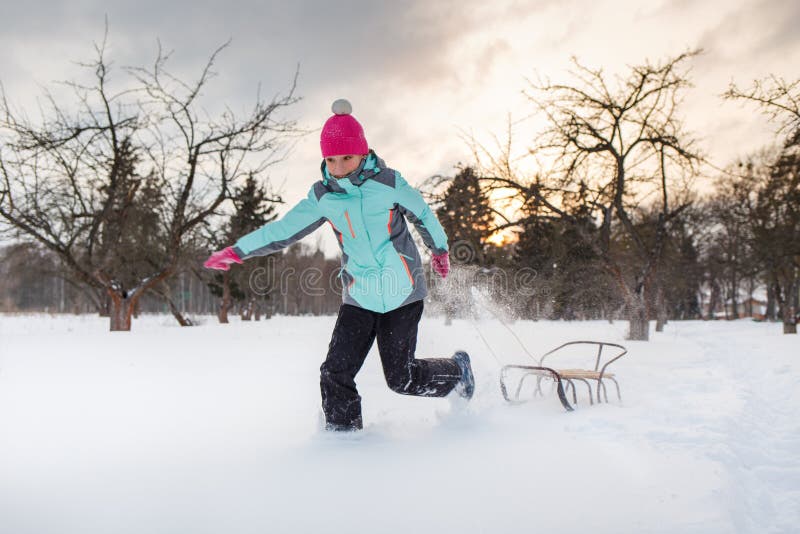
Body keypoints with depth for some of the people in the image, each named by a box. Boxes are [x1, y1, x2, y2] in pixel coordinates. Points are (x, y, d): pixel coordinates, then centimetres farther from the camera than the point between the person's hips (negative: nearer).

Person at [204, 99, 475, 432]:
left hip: (403, 292, -3)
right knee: (336, 374, -7)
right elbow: (284, 228, 8)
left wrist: (440, 250, 21)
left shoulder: (388, 182, -8)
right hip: (359, 297, 3)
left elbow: (423, 215, 7)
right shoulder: (322, 196, 0)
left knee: (401, 378, 0)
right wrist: (238, 251, 8)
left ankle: (457, 371, 27)